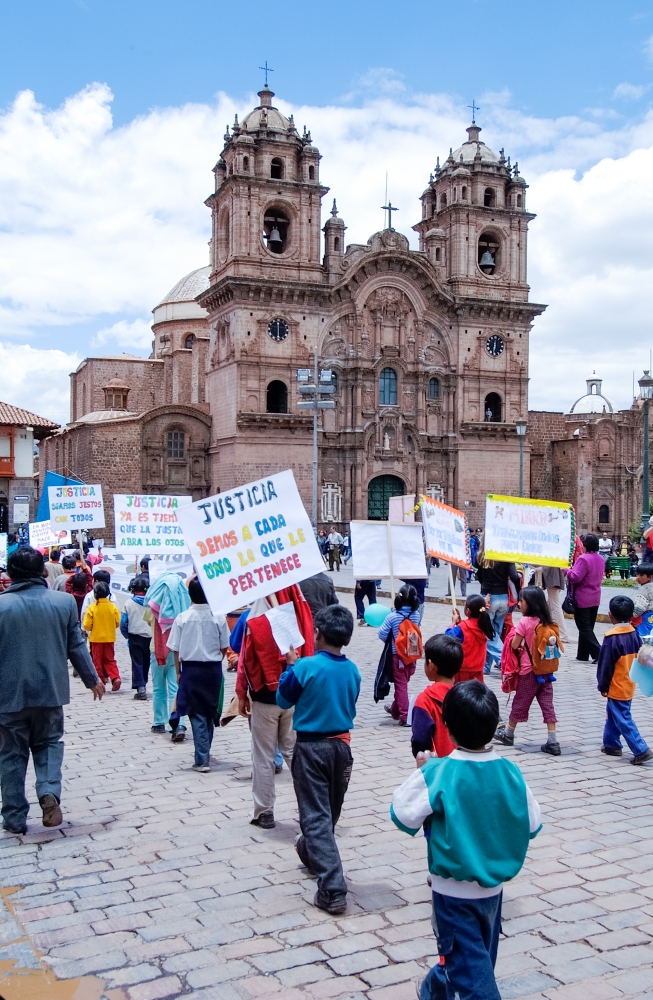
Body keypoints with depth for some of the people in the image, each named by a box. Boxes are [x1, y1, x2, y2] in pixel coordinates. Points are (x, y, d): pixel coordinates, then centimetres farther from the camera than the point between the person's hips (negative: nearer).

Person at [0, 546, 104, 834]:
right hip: (50, 690, 2)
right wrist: (92, 679, 17)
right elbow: (77, 647, 3)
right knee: (48, 744, 18)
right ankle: (49, 792, -6)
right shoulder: (64, 601, -3)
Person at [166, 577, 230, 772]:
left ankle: (202, 759, -1)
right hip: (213, 668, 1)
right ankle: (204, 753, 30)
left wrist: (178, 672, 8)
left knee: (197, 714, 3)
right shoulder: (219, 617, -7)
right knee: (210, 712, 18)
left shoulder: (182, 618, -8)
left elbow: (176, 649, -4)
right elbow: (224, 648, -1)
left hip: (191, 669, -1)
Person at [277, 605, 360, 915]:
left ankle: (332, 889, -11)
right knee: (330, 812, 23)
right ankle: (311, 853, 49)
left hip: (311, 747, -5)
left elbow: (283, 700, -4)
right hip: (341, 745, 6)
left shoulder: (306, 666, -18)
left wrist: (290, 665, 6)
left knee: (316, 815, -4)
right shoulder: (353, 671, -2)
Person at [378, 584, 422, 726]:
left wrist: (388, 641, 8)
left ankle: (405, 716, -2)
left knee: (401, 684, 2)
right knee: (402, 683, 19)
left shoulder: (393, 616, -16)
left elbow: (382, 634, -11)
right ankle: (395, 709, 36)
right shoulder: (416, 614, -5)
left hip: (397, 654, -4)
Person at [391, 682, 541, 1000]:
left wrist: (420, 774, -3)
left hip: (454, 889, -5)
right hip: (494, 887, 5)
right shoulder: (511, 772, -9)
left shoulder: (435, 774, -22)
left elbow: (404, 815, -14)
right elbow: (532, 825, -1)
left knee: (468, 965, 4)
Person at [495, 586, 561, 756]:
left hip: (528, 670, -5)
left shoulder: (524, 622, -15)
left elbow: (515, 645, -12)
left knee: (520, 703, 10)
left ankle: (508, 734, 27)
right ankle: (552, 742, 1)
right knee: (547, 705, 5)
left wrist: (516, 634, 6)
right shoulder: (547, 622, 2)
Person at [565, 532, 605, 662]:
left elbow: (575, 577, -25)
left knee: (584, 628, -1)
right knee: (588, 626, 15)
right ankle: (583, 655, 21)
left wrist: (567, 571, -6)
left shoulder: (583, 559, -20)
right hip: (595, 598, 8)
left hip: (582, 599, -8)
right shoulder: (600, 559, 8)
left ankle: (597, 653, -10)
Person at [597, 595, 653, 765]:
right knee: (613, 714, 21)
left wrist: (602, 685, -6)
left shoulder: (611, 637, -22)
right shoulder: (634, 634, 0)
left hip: (616, 687, -8)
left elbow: (606, 664, -17)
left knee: (623, 720, -2)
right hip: (629, 686, 8)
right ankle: (611, 744, 29)